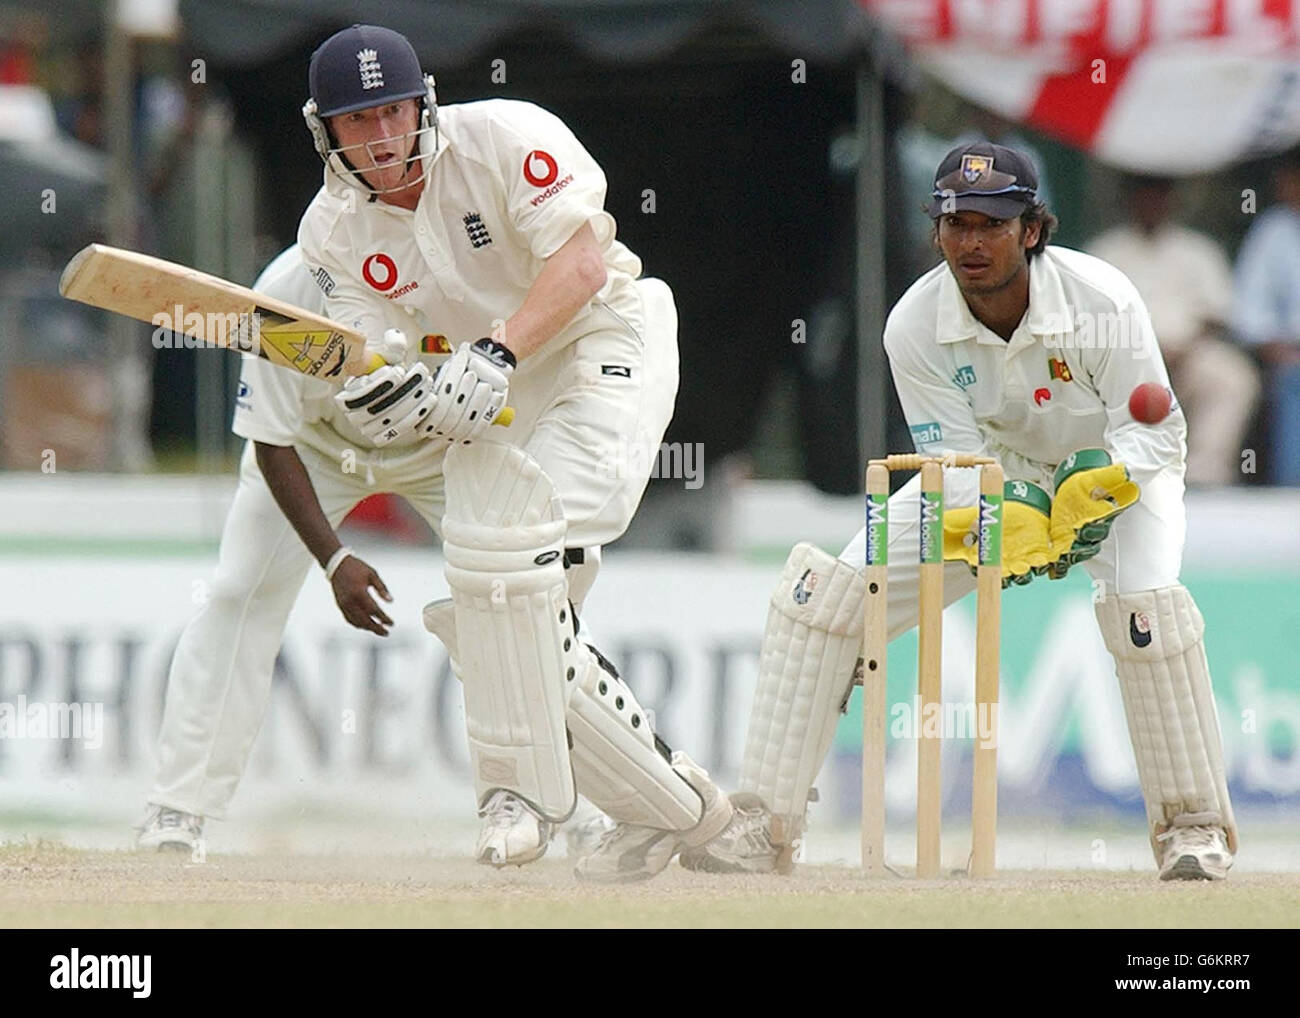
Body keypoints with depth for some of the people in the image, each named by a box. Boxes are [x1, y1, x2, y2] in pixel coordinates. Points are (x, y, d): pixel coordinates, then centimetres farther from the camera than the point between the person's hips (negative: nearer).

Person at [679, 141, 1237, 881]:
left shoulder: (1104, 302, -28)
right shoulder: (915, 325, -21)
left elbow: (1157, 432, -22)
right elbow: (955, 462, -21)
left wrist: (1098, 488, -42)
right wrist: (1006, 522, -42)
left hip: (1119, 470, -3)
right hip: (988, 483, 3)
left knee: (1143, 597, -35)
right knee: (826, 590, -14)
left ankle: (1196, 822, -17)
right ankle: (766, 823, -8)